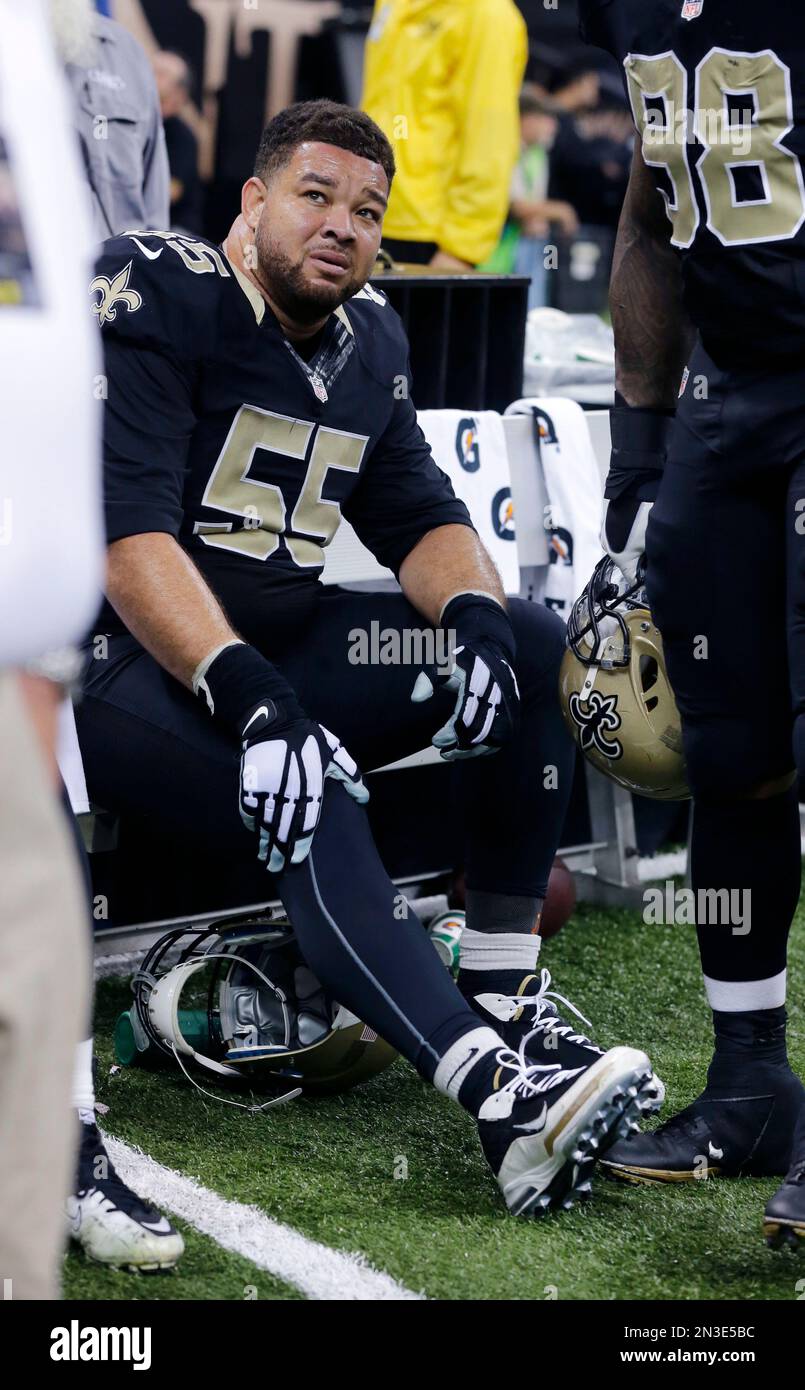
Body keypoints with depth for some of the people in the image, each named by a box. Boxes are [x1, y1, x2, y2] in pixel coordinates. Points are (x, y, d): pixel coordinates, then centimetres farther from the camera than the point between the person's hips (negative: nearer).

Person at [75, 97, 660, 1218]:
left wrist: (476, 612, -13)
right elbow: (126, 531, -23)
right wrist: (248, 696, -34)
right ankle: (503, 1097, -44)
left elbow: (419, 515, 11)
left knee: (532, 644, -10)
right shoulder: (155, 295, -13)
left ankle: (503, 991, -11)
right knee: (311, 803, -34)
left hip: (283, 644, 8)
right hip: (131, 664, -8)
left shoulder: (369, 340, 12)